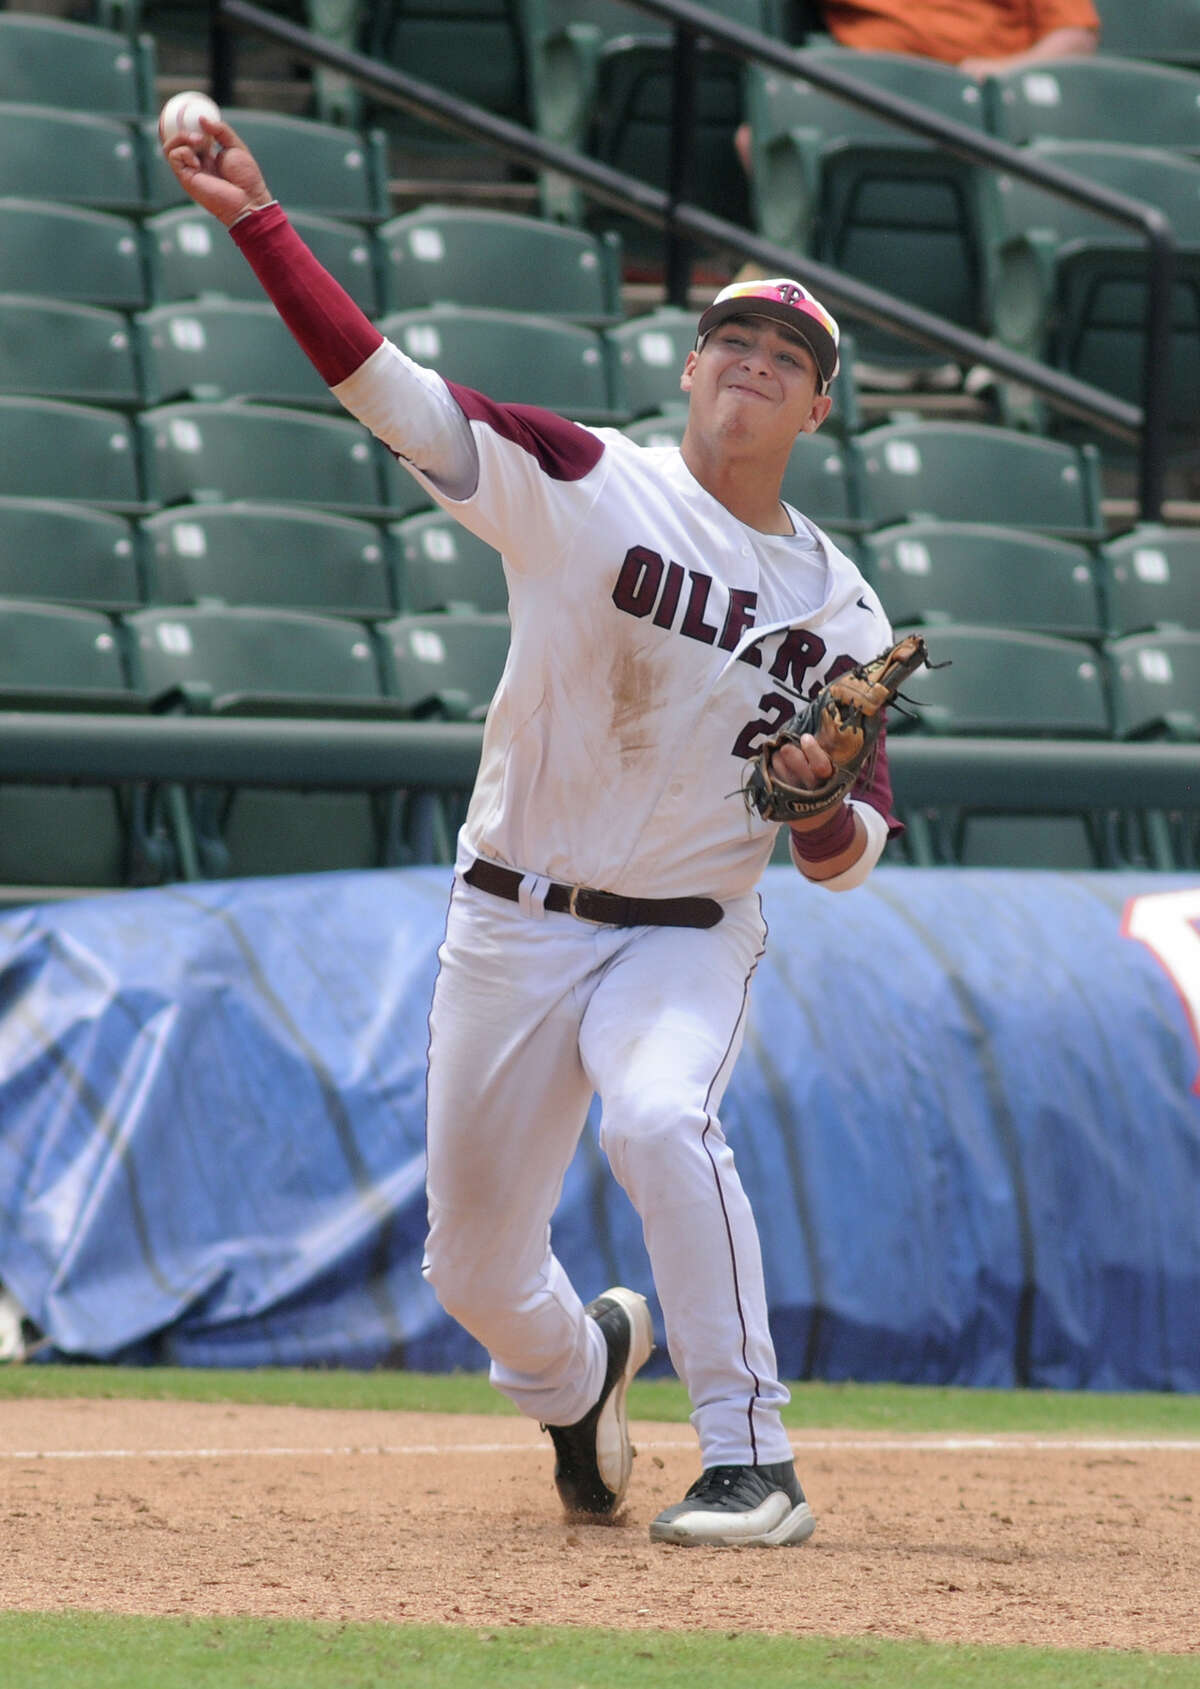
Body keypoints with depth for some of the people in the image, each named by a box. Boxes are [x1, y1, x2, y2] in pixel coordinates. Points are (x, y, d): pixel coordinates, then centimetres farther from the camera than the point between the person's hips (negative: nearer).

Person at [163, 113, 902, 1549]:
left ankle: (752, 1462, -28)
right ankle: (580, 1367, 44)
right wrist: (257, 220, -25)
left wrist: (823, 811, -24)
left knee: (659, 1118, -33)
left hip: (685, 936, -1)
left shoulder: (835, 605, 1)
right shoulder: (585, 486, -4)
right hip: (510, 927, 1)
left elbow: (852, 857, 1)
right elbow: (382, 384, -14)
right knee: (473, 1267, 6)